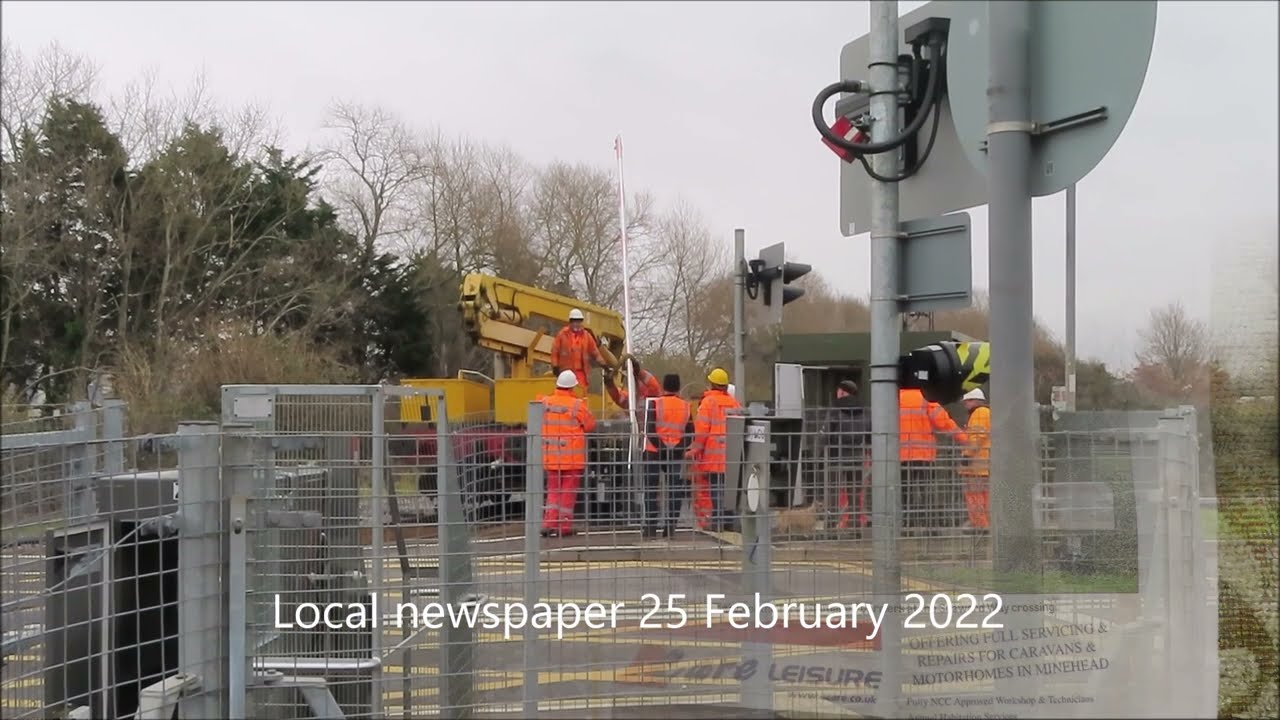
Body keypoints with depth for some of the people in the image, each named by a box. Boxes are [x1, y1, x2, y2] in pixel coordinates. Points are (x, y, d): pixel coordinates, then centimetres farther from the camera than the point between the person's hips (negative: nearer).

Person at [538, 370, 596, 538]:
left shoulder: (544, 403, -2)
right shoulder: (577, 405, -13)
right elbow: (590, 426, -3)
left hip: (551, 456, 4)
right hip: (572, 456, -3)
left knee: (553, 490, 15)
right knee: (568, 492, 7)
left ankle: (549, 524, 8)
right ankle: (564, 527, 10)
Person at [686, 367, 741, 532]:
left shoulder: (708, 401, -7)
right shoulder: (733, 402, 9)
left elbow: (701, 429, -11)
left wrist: (696, 450, -4)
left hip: (714, 454, -5)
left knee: (716, 488, -1)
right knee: (729, 487, 11)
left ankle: (718, 521, -2)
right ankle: (727, 520, 16)